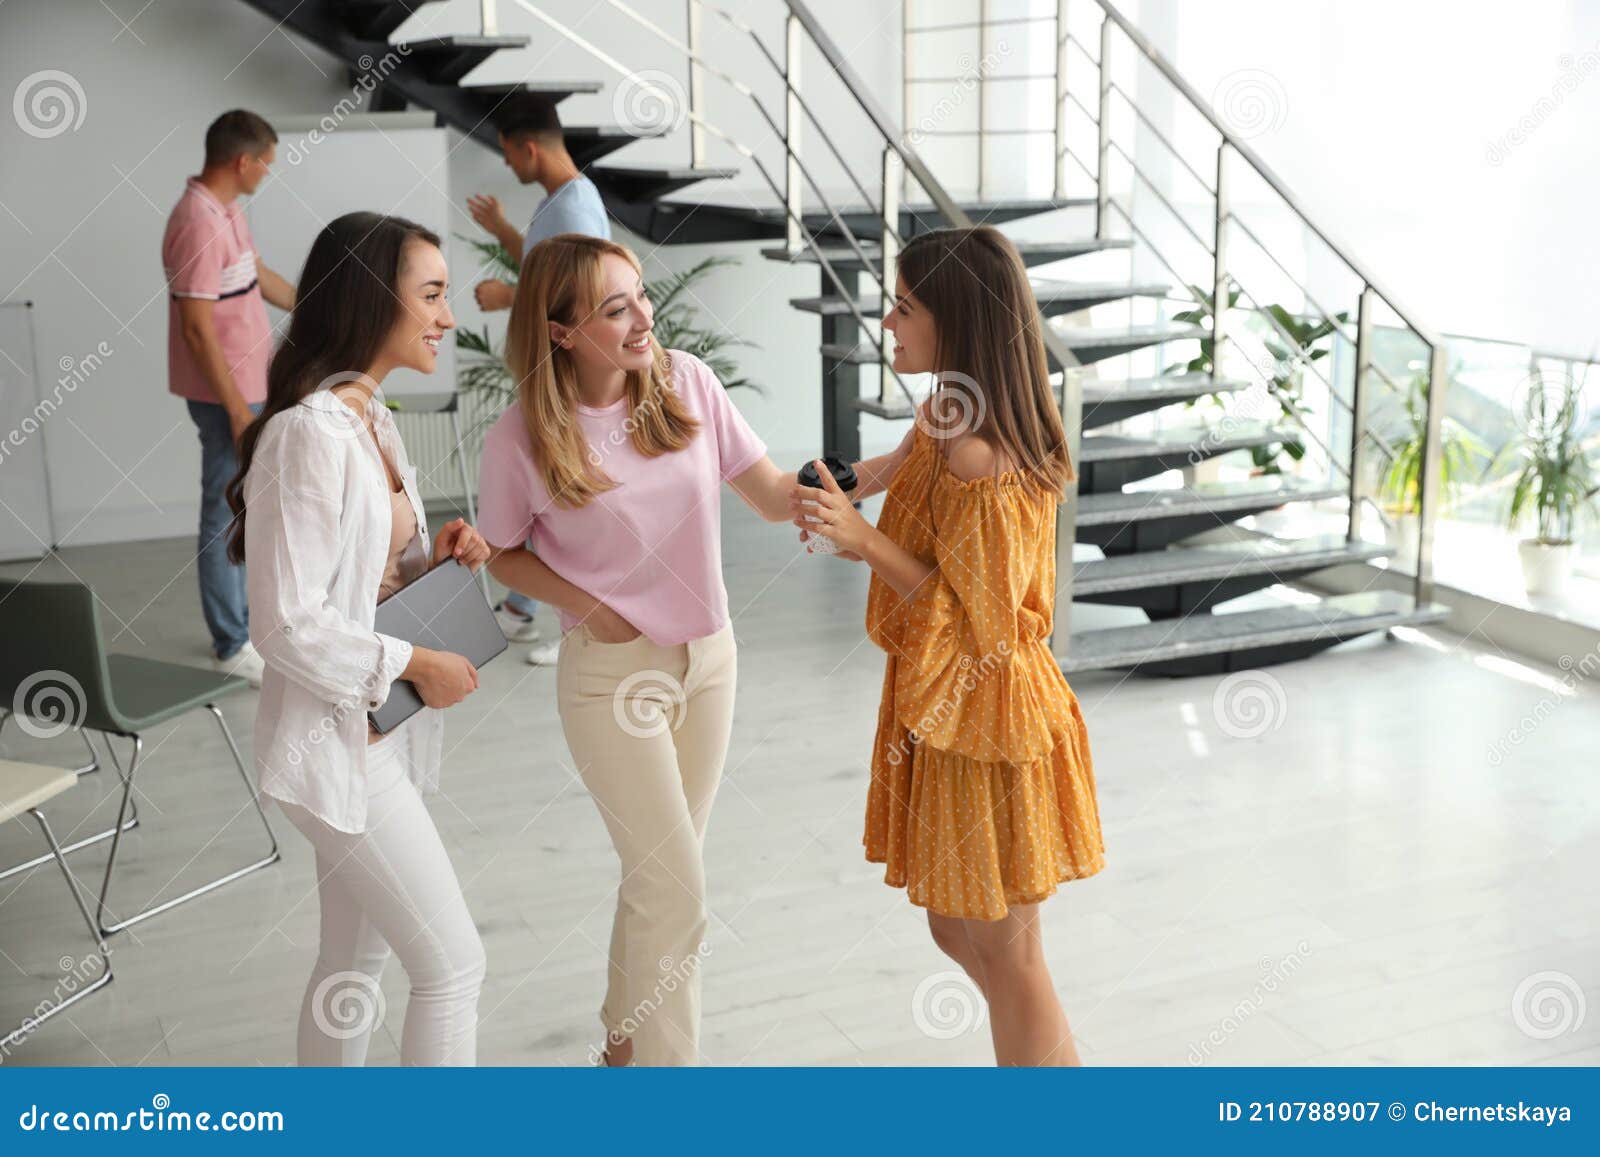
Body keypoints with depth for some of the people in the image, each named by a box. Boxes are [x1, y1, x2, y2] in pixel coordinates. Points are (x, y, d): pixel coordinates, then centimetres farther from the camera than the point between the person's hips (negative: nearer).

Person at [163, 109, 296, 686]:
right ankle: (232, 646, 10)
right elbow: (197, 329, -24)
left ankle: (242, 619, 32)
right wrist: (237, 411, -21)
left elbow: (260, 276, 22)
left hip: (250, 384, 10)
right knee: (226, 517, 0)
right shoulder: (199, 225, -24)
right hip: (227, 395, -10)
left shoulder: (226, 210, 7)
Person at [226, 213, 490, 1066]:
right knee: (453, 965, -3)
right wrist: (414, 665, -17)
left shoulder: (370, 417, 8)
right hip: (339, 740, -9)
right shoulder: (308, 434, -22)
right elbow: (287, 626, -24)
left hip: (377, 733, 9)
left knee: (355, 958, 19)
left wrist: (430, 555, -1)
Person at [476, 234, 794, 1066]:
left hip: (709, 658, 5)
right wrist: (586, 608, -16)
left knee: (661, 872, 19)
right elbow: (502, 554, 0)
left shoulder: (686, 382, -9)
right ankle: (666, 1058, 21)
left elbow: (774, 498, -5)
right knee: (677, 888, -2)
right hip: (612, 676, -4)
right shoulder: (520, 442, -17)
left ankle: (628, 1041, 40)